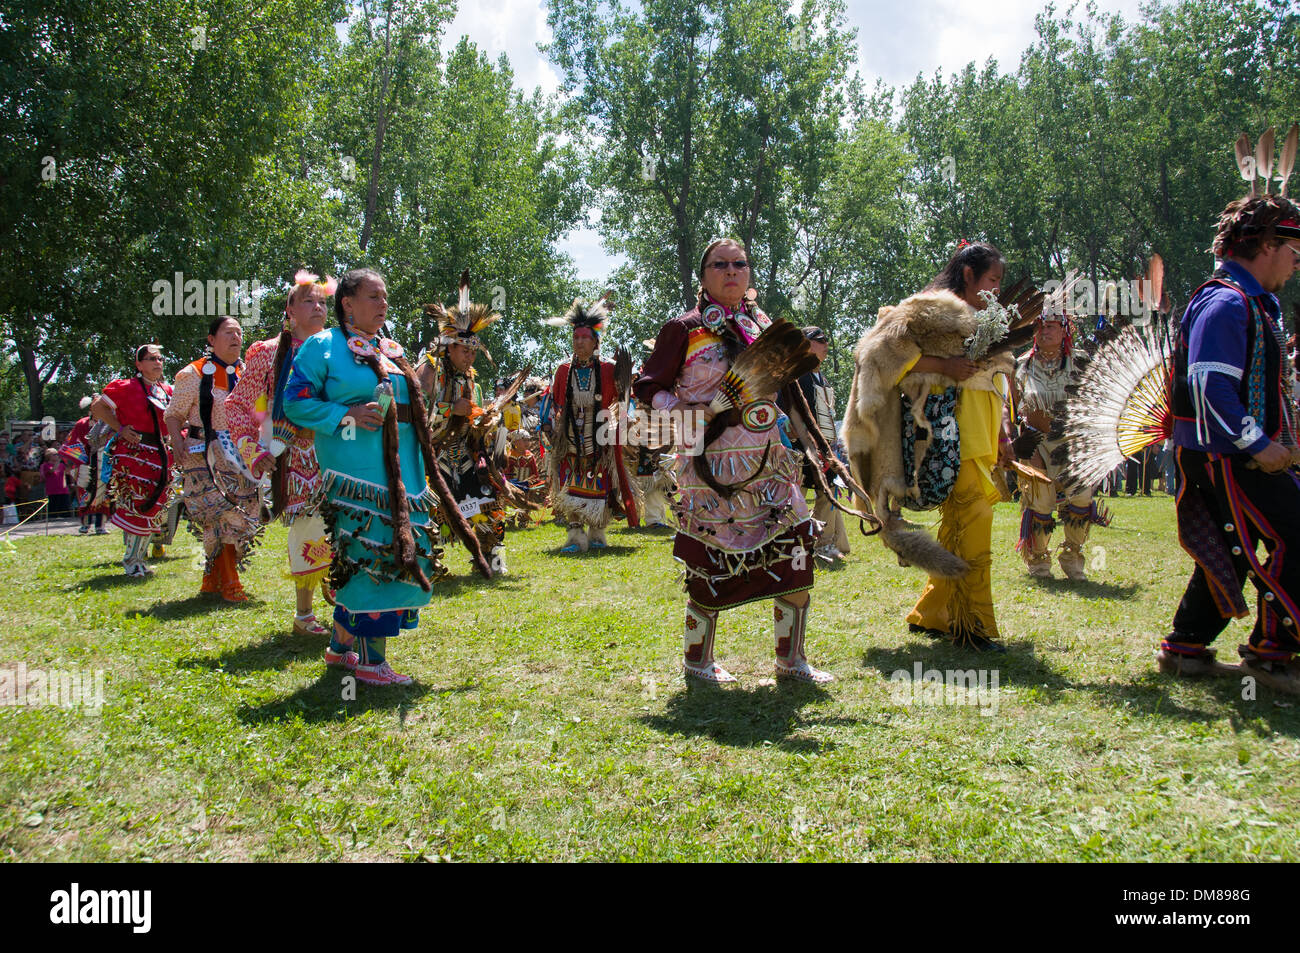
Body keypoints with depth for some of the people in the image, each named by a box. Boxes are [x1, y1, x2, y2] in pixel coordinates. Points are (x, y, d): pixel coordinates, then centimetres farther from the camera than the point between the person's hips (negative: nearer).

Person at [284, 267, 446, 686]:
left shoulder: (393, 350, 20)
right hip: (356, 471, -8)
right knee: (371, 556, -10)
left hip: (401, 470, 8)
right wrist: (347, 414, -16)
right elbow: (296, 402, -7)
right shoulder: (323, 346, -1)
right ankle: (370, 661, -1)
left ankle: (342, 644, 22)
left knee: (400, 553, 7)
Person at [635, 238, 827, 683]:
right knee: (712, 563, 0)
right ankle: (697, 659, 22)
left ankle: (791, 660, 15)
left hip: (770, 462, 5)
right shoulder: (685, 329, -2)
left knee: (796, 552, 0)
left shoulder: (763, 326, 15)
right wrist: (693, 414, -15)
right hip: (713, 463, -5)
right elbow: (648, 389, -2)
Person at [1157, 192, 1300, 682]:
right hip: (1228, 458, -11)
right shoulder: (1226, 302, -15)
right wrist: (1259, 446, -24)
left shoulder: (1252, 303, 20)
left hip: (1244, 455, 11)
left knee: (1230, 552, 14)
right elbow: (1210, 386, -25)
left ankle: (1184, 647, 21)